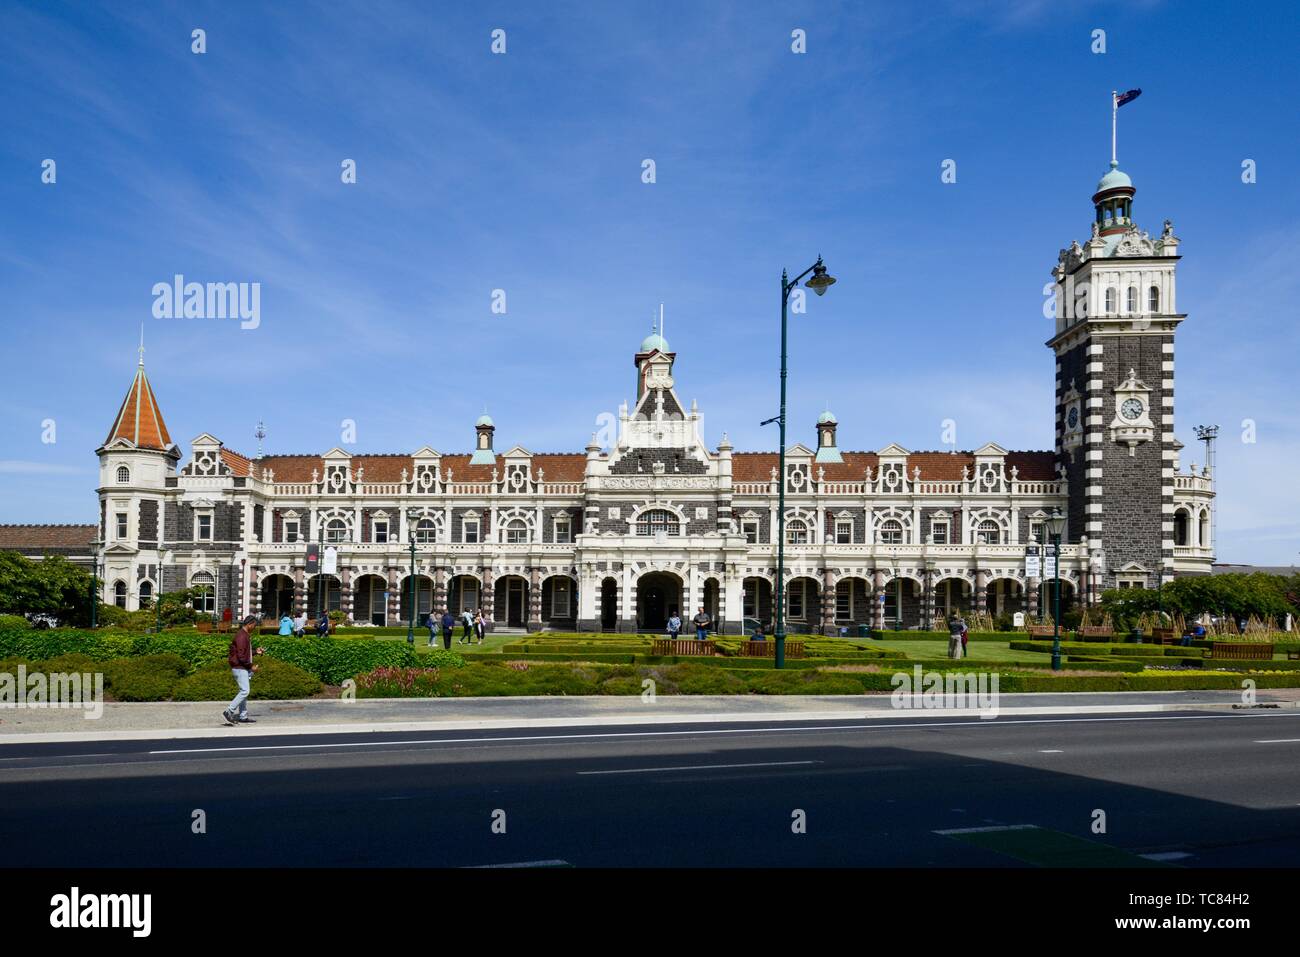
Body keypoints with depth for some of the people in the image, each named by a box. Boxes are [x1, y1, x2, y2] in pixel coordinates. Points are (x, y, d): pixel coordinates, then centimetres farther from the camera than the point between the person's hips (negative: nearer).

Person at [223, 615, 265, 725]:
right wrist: (251, 666, -15)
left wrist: (256, 651, 10)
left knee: (244, 691, 11)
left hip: (243, 668, 11)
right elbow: (241, 655, -22)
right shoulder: (241, 636, -18)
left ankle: (243, 716, 14)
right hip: (239, 667, -11)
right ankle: (229, 712, -9)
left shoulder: (245, 635, 15)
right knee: (244, 691, -12)